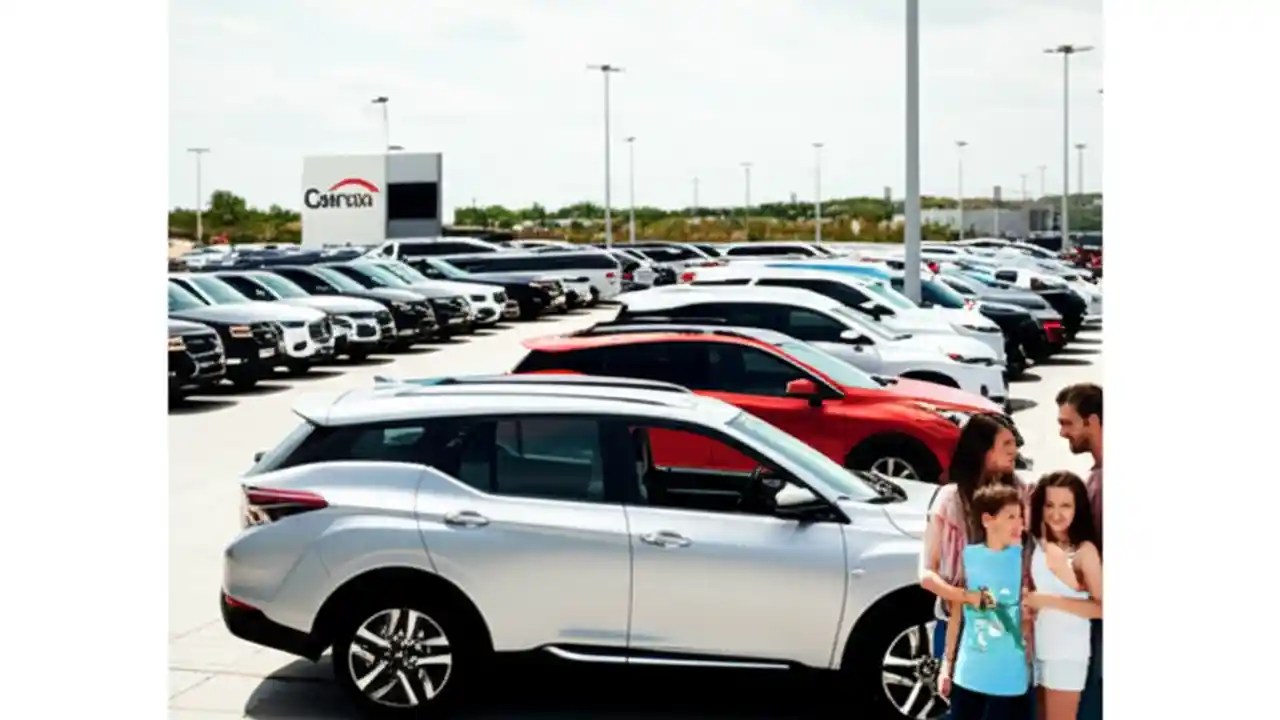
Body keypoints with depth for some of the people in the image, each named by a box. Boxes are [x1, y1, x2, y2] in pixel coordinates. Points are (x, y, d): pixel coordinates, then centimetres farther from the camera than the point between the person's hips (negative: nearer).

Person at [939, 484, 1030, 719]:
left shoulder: (1023, 558, -5)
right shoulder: (968, 555, -1)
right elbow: (956, 615, 7)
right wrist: (947, 664, 9)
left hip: (1008, 679, -2)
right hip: (968, 675, 2)